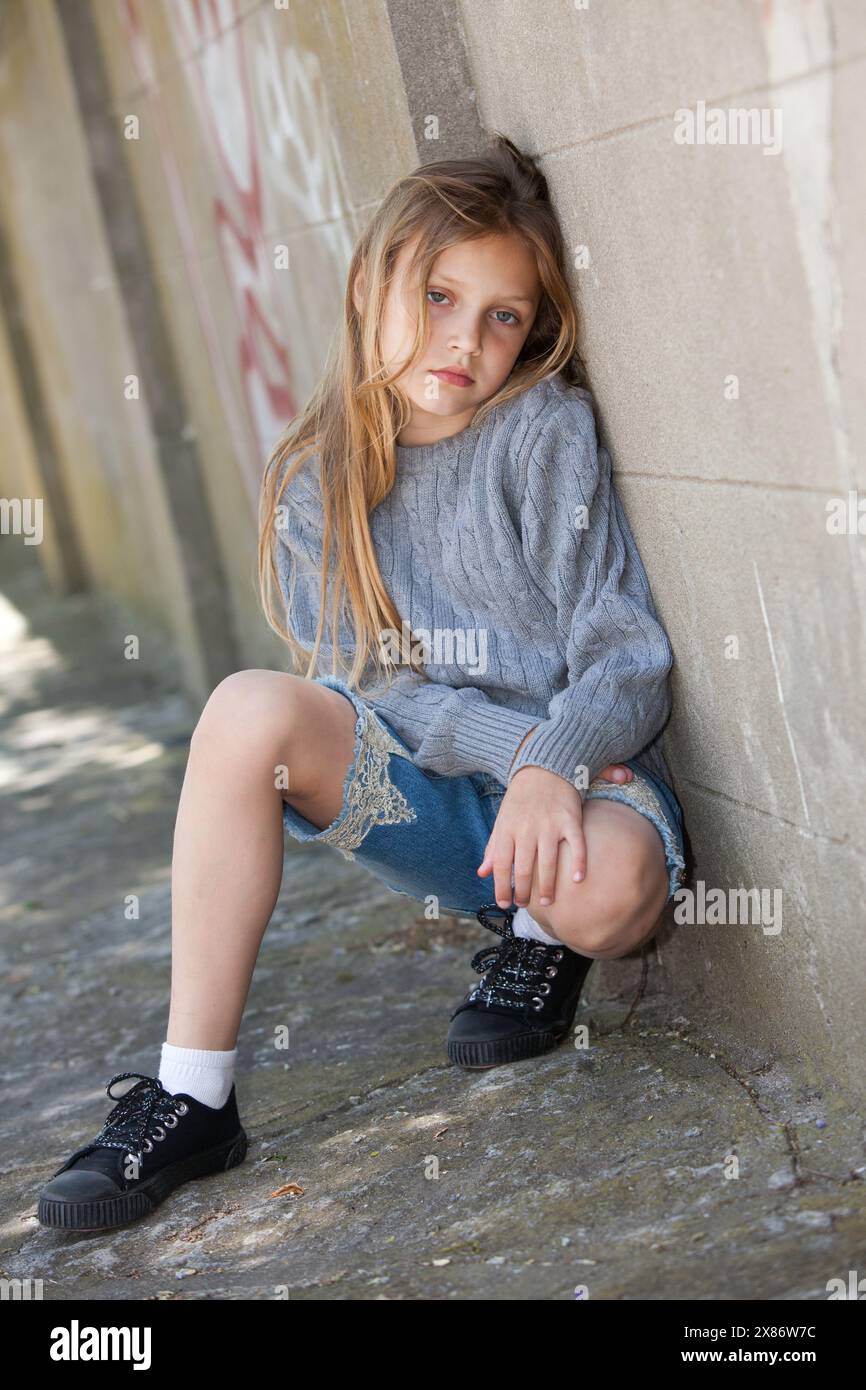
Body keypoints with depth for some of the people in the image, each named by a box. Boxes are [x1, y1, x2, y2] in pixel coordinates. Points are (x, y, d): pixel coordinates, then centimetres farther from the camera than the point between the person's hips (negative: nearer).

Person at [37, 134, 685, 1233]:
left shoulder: (545, 432, -7)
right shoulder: (315, 488, 3)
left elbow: (627, 658, -10)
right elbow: (375, 684, -5)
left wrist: (556, 766, -30)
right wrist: (519, 746, -22)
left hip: (583, 780, -3)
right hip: (436, 809, 3)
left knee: (605, 887, -39)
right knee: (252, 708, -26)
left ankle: (540, 941, 4)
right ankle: (191, 1094, -21)